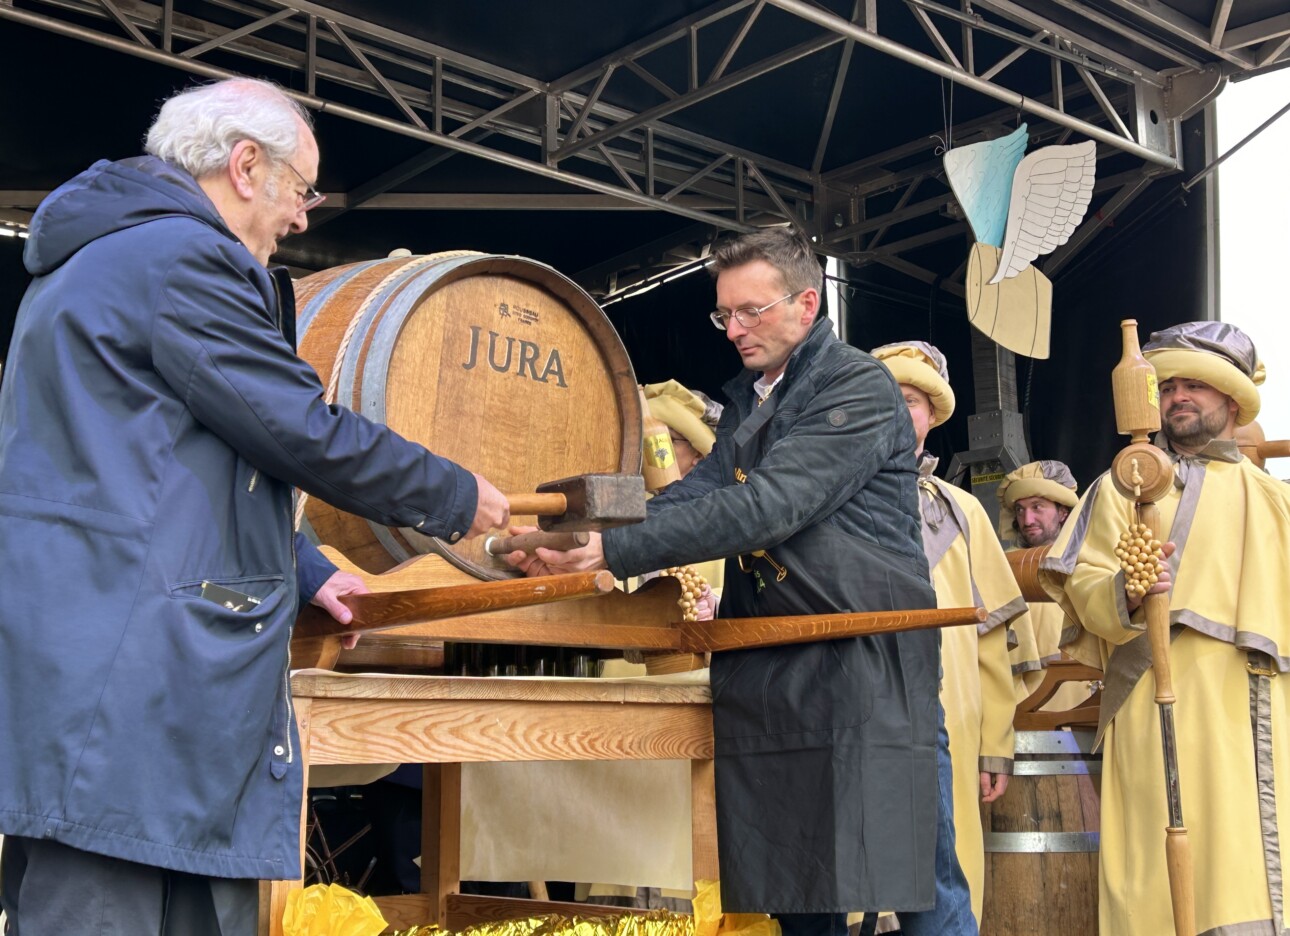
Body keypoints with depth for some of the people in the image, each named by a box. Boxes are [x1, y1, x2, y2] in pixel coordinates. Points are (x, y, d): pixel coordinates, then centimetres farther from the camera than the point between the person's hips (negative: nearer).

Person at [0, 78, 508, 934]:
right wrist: (457, 497, 3)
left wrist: (306, 577, 30)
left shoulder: (93, 260, 24)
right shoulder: (179, 255, -10)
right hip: (118, 677, -11)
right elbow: (306, 435, -13)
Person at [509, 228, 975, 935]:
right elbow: (701, 492, 3)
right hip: (768, 677, 7)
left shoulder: (859, 388, -8)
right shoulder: (745, 400, 18)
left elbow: (768, 506, -21)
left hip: (867, 667, -7)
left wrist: (614, 550, -26)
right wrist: (582, 542, -15)